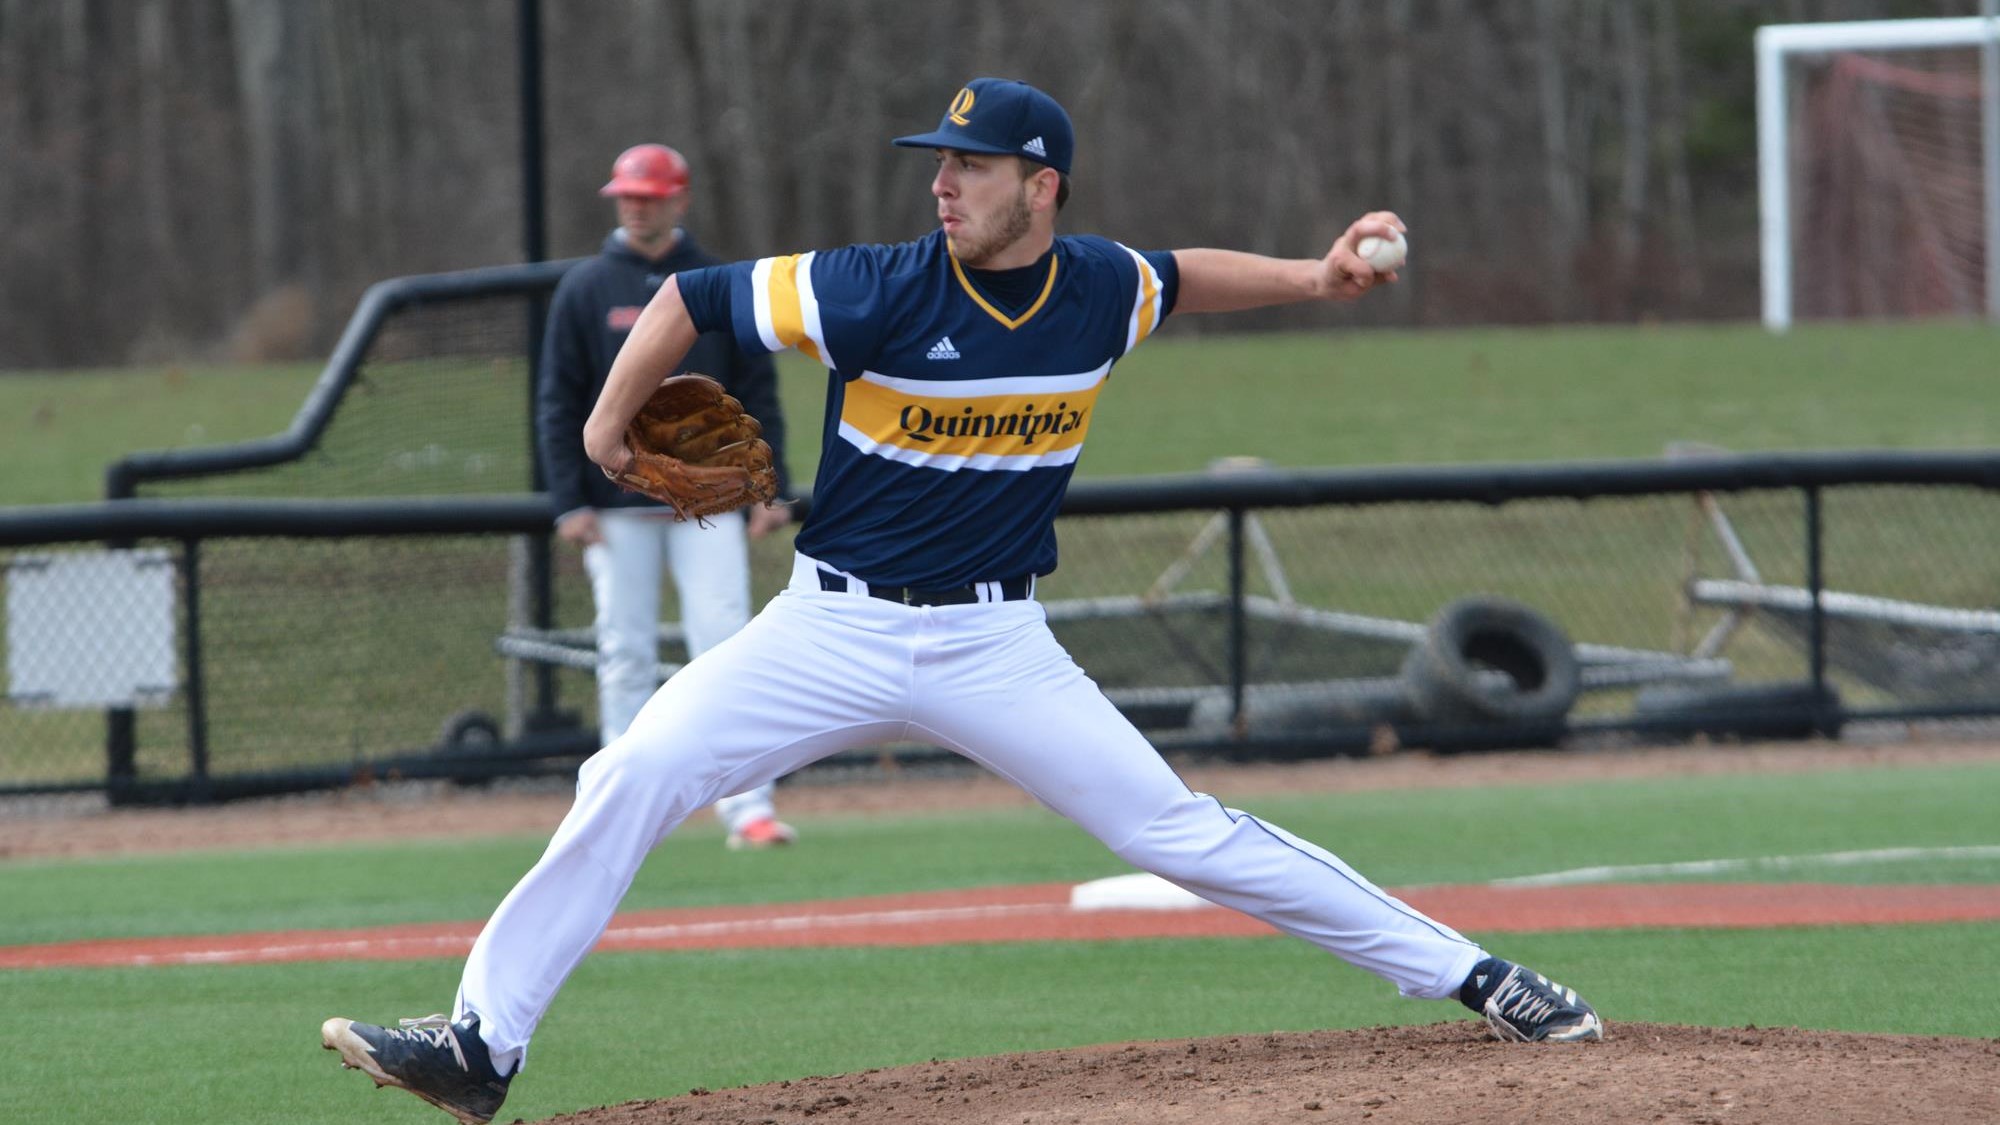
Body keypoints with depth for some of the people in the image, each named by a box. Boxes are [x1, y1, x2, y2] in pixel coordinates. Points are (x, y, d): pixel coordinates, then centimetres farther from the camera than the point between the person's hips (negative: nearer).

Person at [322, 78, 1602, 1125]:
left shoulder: (1103, 292, -5)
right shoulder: (883, 291, -16)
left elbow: (1183, 277, 20)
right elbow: (695, 297, -6)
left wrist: (1312, 278, 7)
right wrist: (607, 428, -1)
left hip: (993, 645, 1)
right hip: (835, 630, -1)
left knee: (1179, 831, -3)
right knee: (632, 779, -17)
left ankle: (1466, 972, 5)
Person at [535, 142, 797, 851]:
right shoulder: (585, 291, 5)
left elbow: (757, 393, 8)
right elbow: (557, 403, 3)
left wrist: (769, 489, 0)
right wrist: (569, 501, -6)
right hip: (617, 505, 0)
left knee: (725, 646, -9)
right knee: (625, 654, 1)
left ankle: (747, 806, -12)